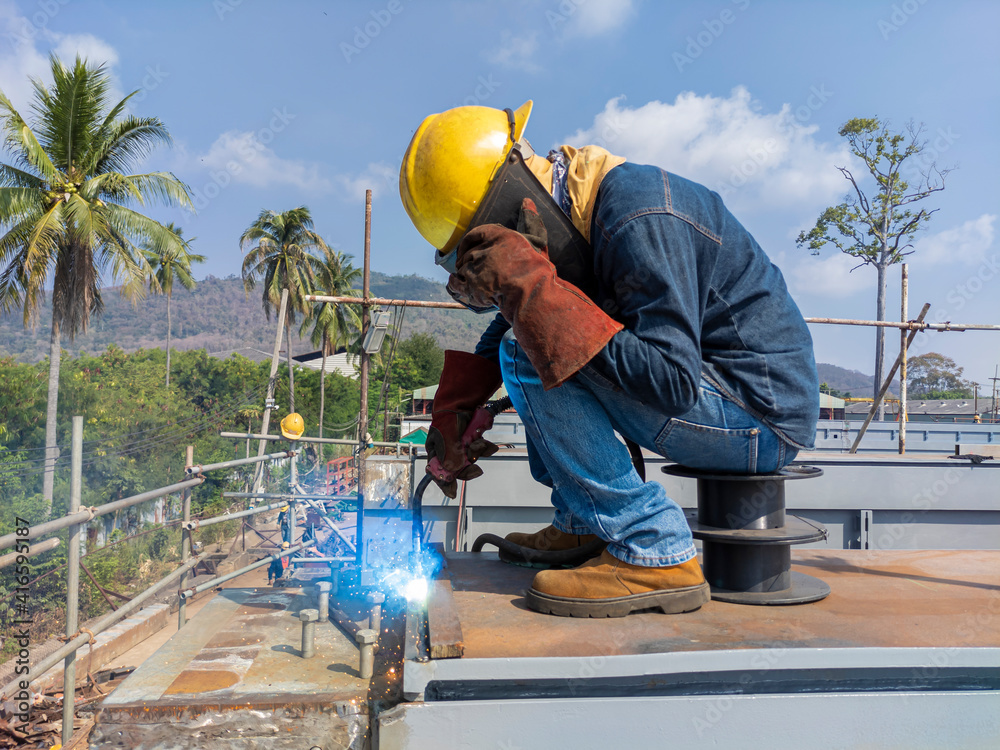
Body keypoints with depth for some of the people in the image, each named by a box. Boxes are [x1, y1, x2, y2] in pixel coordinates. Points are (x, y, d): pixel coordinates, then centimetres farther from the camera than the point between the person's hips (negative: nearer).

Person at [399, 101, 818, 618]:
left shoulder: (641, 221, -25)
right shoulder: (563, 217, 4)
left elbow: (673, 384, -30)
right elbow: (499, 327, 17)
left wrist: (531, 288, -31)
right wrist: (453, 412, 9)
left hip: (763, 415, -9)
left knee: (530, 356, -20)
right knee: (522, 337, 12)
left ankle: (655, 556, -15)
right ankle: (582, 527, 12)